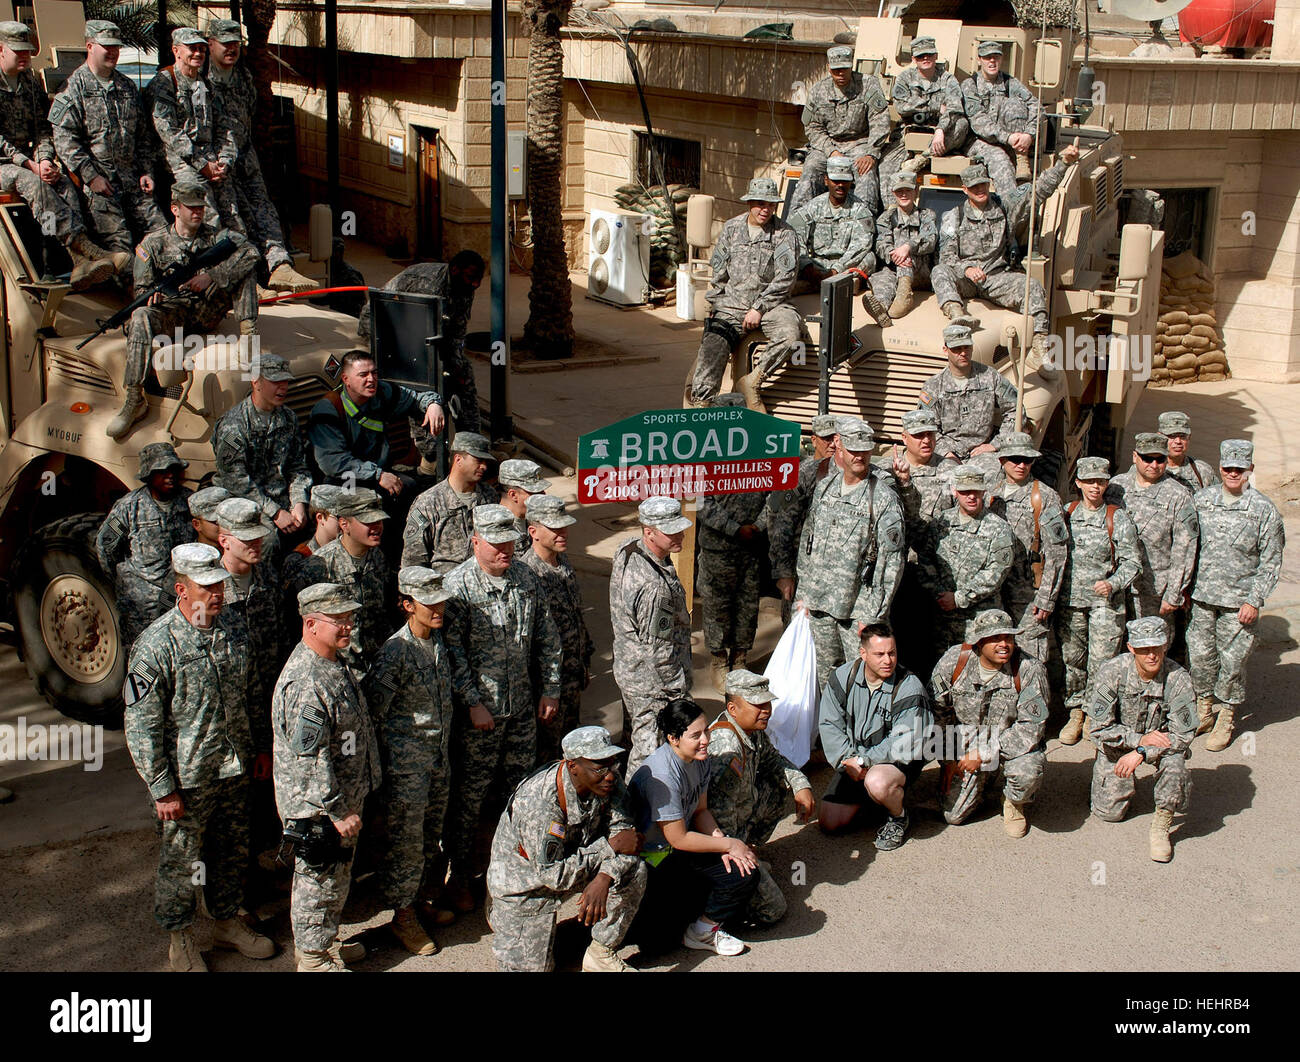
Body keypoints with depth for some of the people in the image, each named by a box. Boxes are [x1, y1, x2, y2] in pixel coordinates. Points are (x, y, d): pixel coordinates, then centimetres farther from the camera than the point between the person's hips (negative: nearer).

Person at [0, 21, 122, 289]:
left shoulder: (29, 82, 15)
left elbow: (43, 126, 11)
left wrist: (45, 160, -9)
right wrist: (30, 165, -20)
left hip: (26, 158, 6)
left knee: (64, 184, -25)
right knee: (34, 184, -35)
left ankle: (80, 266, -43)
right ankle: (86, 248, -45)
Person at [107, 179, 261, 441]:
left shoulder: (215, 236, 6)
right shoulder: (154, 243, 6)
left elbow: (250, 252, -13)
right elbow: (141, 287, 5)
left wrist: (211, 276, -22)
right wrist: (149, 297, -23)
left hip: (207, 313, 1)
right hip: (171, 313, 0)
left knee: (242, 269, -16)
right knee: (141, 316, -35)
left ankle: (248, 333, -20)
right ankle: (134, 401, -34)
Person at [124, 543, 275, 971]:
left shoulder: (228, 632, 2)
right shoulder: (157, 645, -19)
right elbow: (140, 726, -16)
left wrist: (249, 754, 17)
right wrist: (162, 788, -15)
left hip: (233, 772, 6)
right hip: (186, 779, -6)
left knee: (232, 854, 18)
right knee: (180, 861, 10)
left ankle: (228, 923, 38)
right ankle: (180, 940, 29)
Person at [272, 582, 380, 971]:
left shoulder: (334, 665, 5)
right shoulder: (306, 683, -28)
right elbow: (310, 758, -29)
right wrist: (339, 810, -23)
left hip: (343, 798, 10)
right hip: (316, 807, -10)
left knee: (338, 874, 23)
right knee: (318, 879, 7)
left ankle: (328, 940, 39)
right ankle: (312, 956, 23)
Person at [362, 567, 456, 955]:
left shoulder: (438, 640, 4)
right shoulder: (395, 652, -20)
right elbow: (371, 709, -17)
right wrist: (379, 760, -11)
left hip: (439, 755, 7)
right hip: (406, 760, -7)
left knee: (433, 830, 18)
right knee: (406, 838, 2)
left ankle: (427, 893, 36)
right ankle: (403, 915, 16)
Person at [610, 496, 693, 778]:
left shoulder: (626, 550, -3)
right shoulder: (655, 586, -32)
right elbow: (657, 648, -24)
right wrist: (676, 690, -14)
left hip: (627, 668, 10)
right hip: (652, 682, -10)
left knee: (634, 740, 25)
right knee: (650, 748, 4)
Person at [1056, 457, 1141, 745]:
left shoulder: (1118, 519, 0)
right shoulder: (1066, 513, 7)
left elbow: (1131, 562, -2)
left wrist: (1113, 584, -20)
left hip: (1105, 601, -2)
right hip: (1070, 599, 3)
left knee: (1101, 662, -6)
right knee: (1072, 658, 9)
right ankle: (1076, 714, 22)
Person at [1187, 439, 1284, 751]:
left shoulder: (1264, 509, -7)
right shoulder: (1202, 499, 2)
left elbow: (1270, 562, -4)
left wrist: (1255, 601, -9)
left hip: (1238, 600, -3)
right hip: (1201, 596, 3)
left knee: (1232, 661, 3)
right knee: (1199, 655, 9)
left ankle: (1226, 717, 21)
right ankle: (1204, 709, 30)